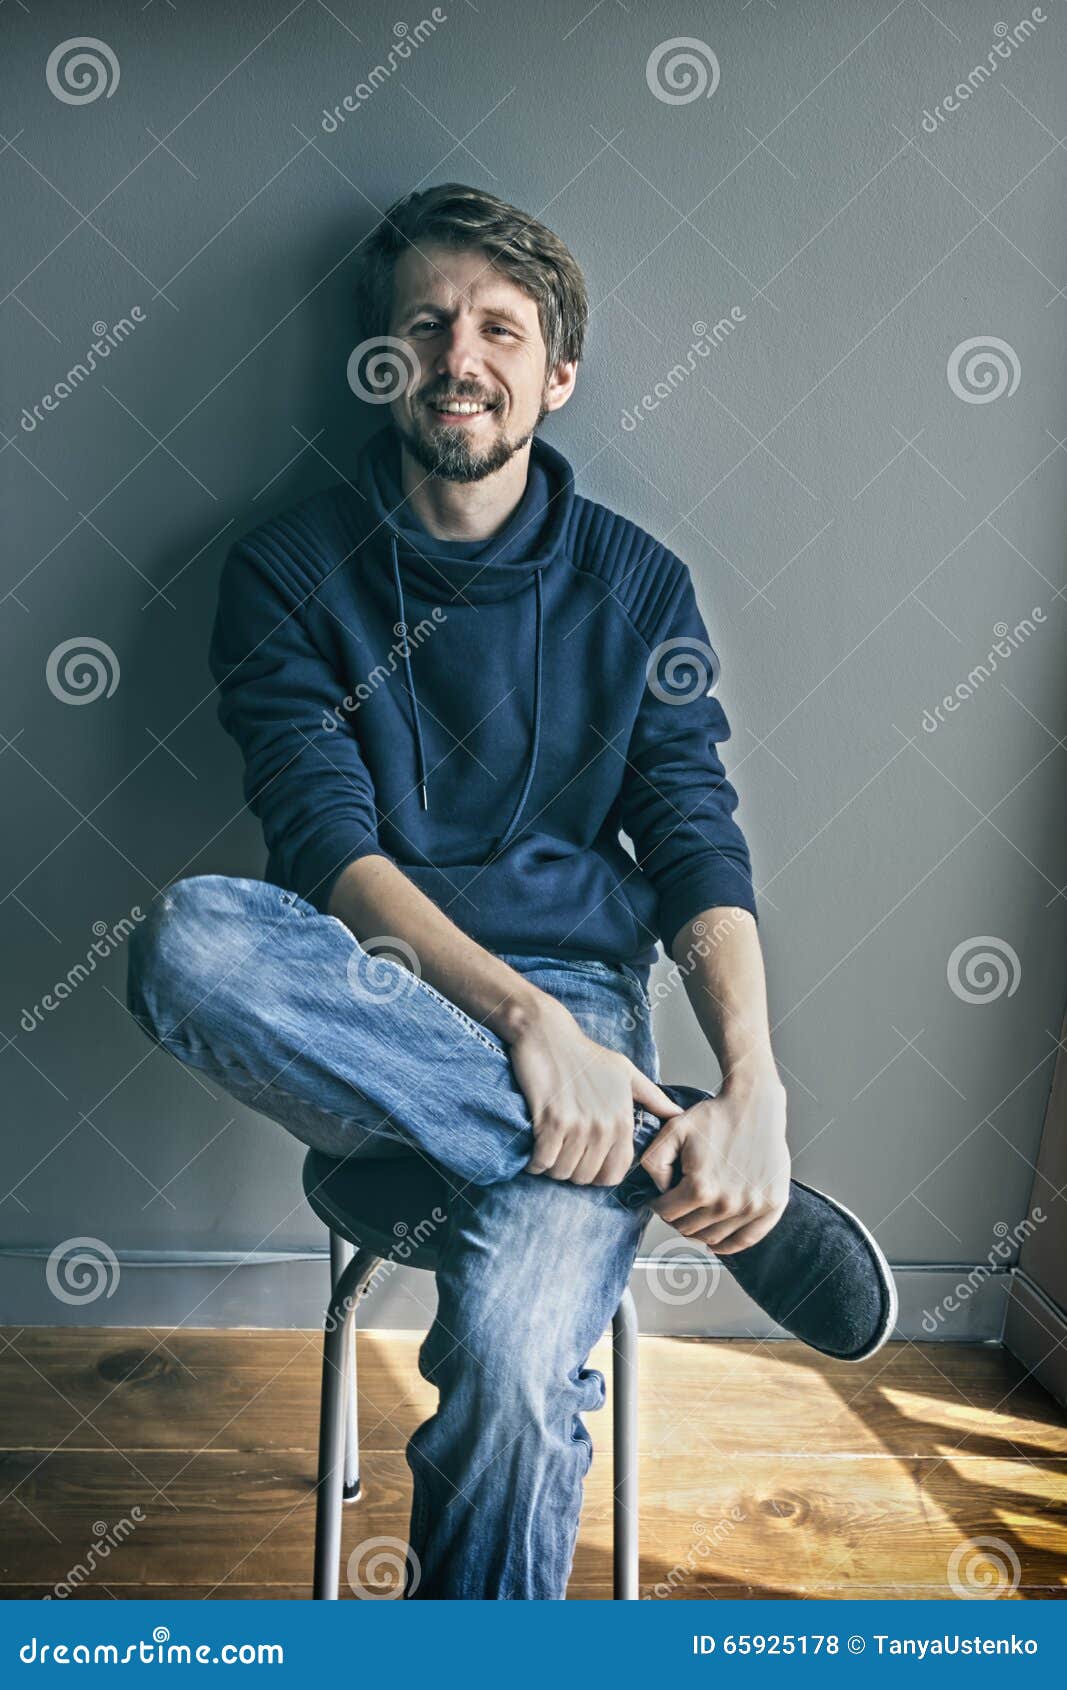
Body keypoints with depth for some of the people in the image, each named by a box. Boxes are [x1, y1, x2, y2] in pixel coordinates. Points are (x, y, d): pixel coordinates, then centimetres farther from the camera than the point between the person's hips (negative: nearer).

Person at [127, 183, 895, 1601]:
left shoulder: (637, 586, 9)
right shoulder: (291, 570, 5)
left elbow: (700, 852, 2)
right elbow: (330, 843, -7)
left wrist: (756, 1084, -15)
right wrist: (524, 1014, -22)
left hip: (573, 1004, -1)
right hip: (369, 1016, 1)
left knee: (514, 1357, -29)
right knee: (187, 939, -33)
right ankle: (661, 1159, -23)